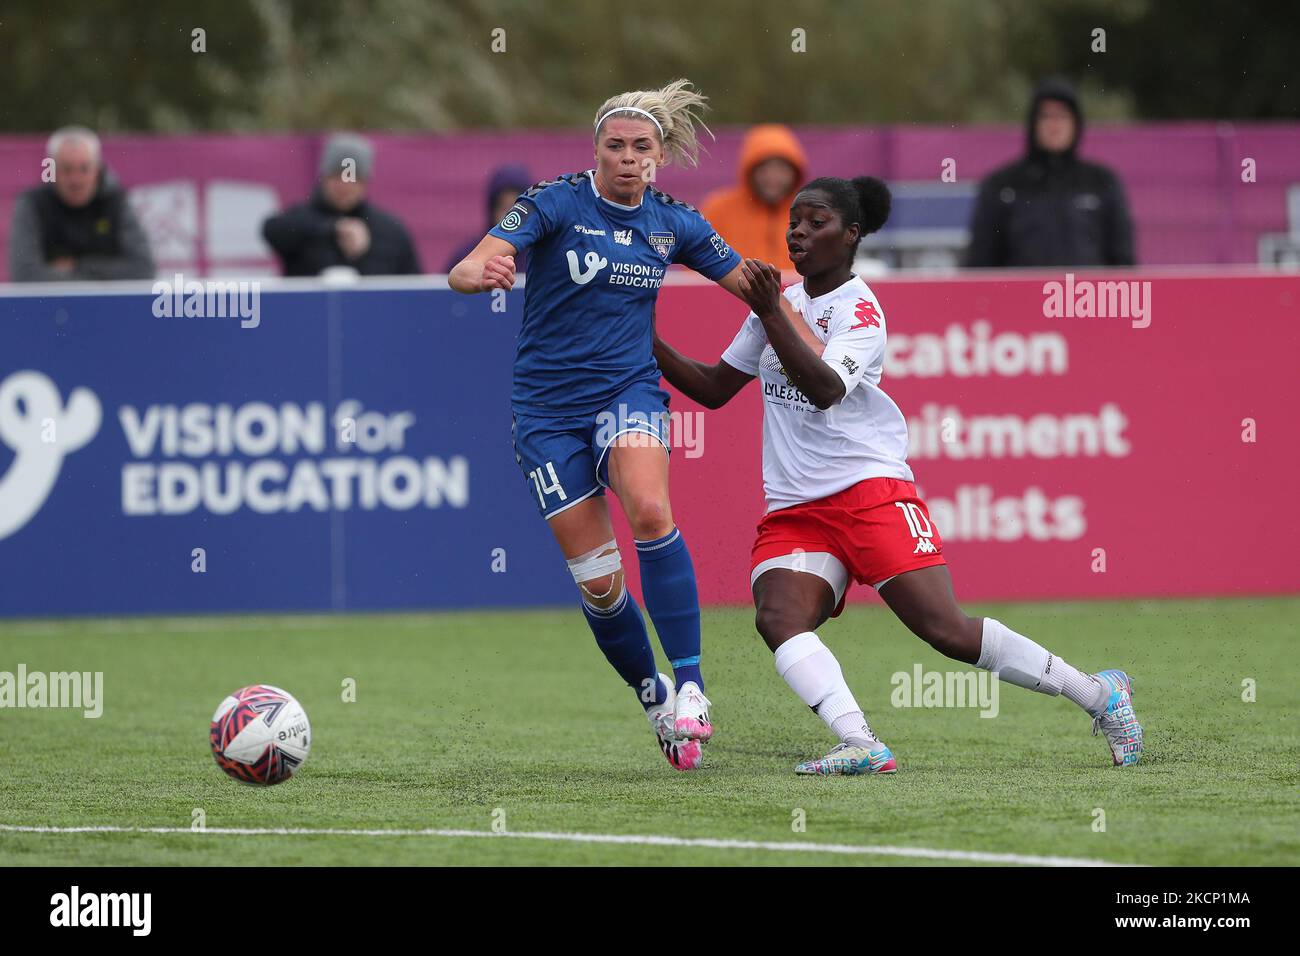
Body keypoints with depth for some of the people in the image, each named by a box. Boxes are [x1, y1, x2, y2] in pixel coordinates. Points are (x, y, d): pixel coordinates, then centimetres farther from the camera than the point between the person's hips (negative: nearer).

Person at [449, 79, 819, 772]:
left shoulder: (674, 223, 2)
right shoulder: (555, 203, -9)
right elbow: (465, 271, -22)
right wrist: (481, 271, -47)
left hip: (629, 391, 1)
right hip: (549, 406, -1)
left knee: (650, 512, -30)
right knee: (596, 582, -5)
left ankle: (690, 686, -25)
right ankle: (655, 699, 19)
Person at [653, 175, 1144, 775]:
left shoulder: (860, 309, -7)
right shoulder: (784, 300, 14)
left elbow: (826, 390, -26)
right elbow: (716, 389, 21)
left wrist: (769, 315, -36)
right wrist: (651, 347, 7)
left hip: (870, 489, -6)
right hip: (794, 512, 6)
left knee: (947, 630, -14)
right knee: (777, 616, -24)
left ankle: (1099, 695, 1)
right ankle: (861, 746, -37)